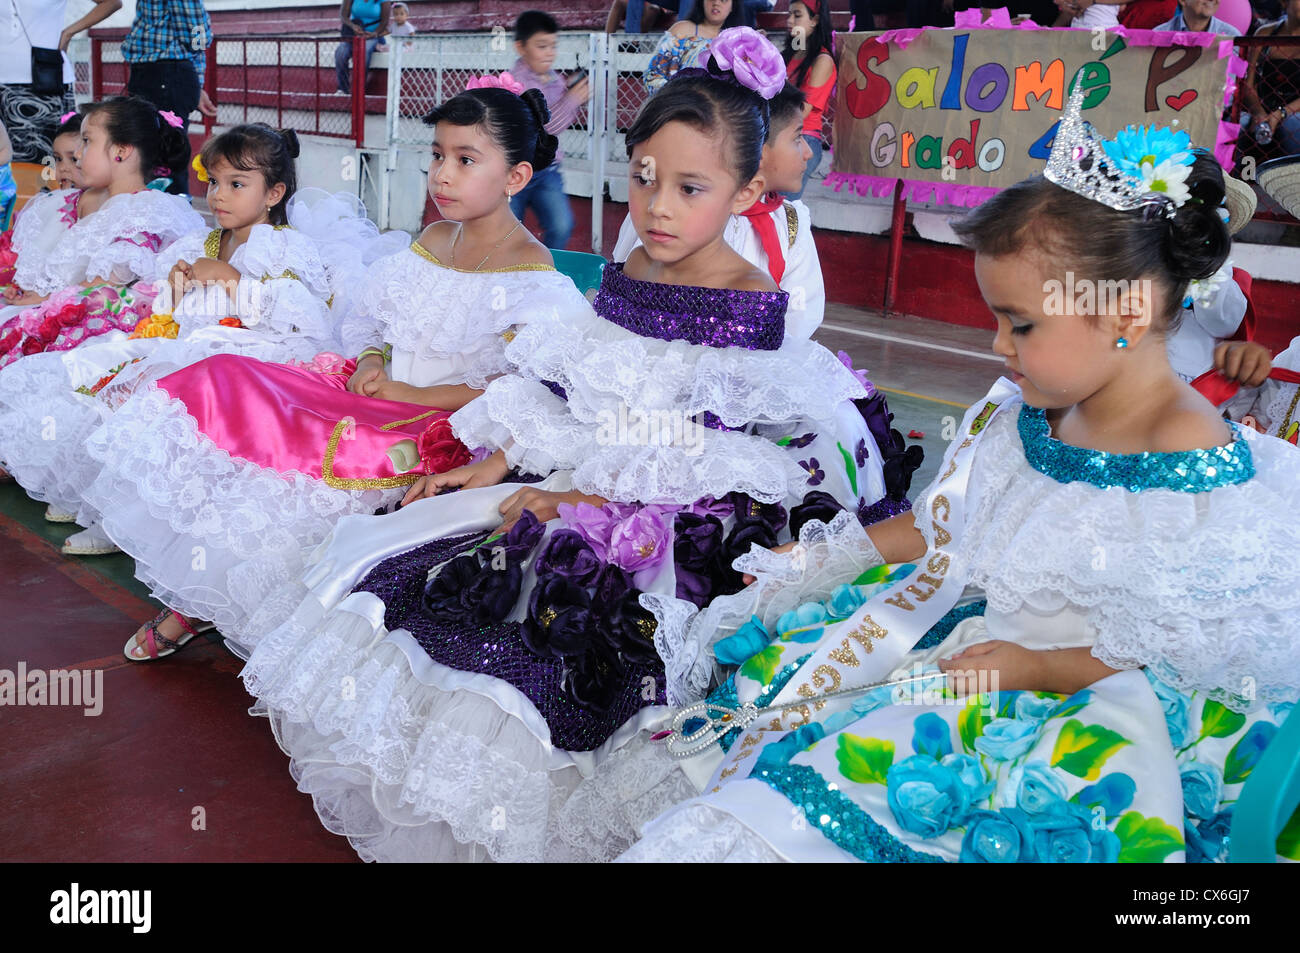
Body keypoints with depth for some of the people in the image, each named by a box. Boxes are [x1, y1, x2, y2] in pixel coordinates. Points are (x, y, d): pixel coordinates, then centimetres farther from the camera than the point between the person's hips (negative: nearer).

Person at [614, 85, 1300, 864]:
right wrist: (842, 551, 8)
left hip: (1081, 703, -9)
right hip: (966, 628, 9)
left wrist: (1037, 666, -22)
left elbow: (1203, 661, -15)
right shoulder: (1017, 416, 4)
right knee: (766, 651, 4)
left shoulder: (1199, 469, -19)